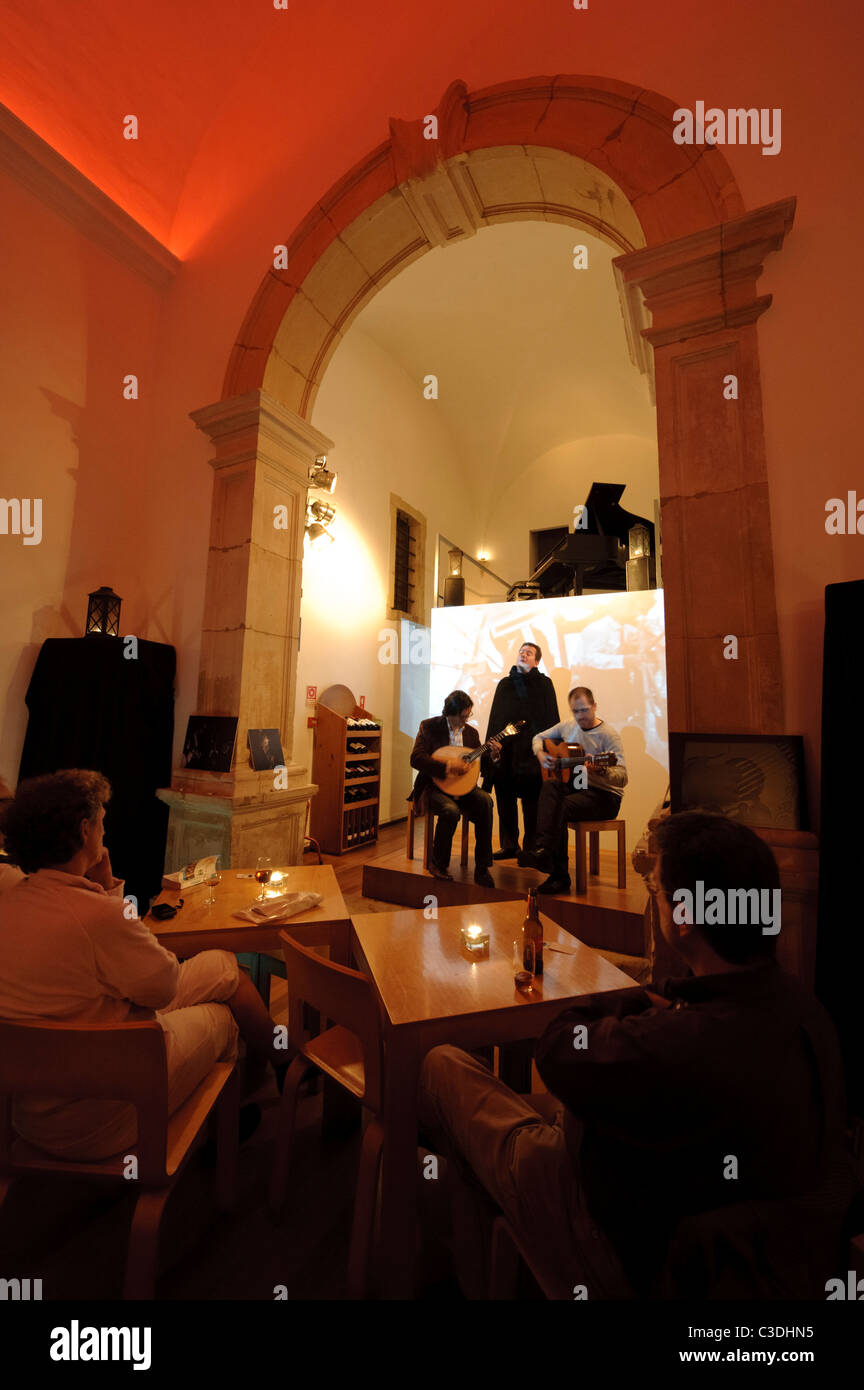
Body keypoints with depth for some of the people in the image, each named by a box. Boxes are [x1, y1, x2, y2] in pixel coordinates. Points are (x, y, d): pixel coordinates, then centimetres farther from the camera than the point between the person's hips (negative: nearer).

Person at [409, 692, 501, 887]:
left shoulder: (471, 732, 11)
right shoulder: (429, 726, -4)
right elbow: (416, 759, -15)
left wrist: (492, 756, -7)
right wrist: (446, 766, -24)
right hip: (434, 786, -4)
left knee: (485, 801, -26)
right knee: (451, 810, -33)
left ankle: (482, 868, -16)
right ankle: (437, 863, -5)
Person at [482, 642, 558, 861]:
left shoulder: (544, 684, 8)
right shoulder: (504, 684, 19)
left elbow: (551, 719, 2)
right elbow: (494, 718, 17)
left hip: (531, 752, -4)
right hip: (505, 750, 4)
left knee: (531, 803, -1)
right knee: (505, 800, 7)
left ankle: (531, 849, 11)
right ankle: (509, 846, 20)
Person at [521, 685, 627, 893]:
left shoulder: (609, 734, -11)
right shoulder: (567, 726, 8)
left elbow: (622, 778, -20)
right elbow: (539, 738, 22)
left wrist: (600, 770, -42)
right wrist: (541, 754, 0)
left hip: (605, 795, -5)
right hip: (574, 785, 6)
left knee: (562, 807, -31)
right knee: (549, 787, -28)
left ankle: (558, 875, -29)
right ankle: (542, 848, -34)